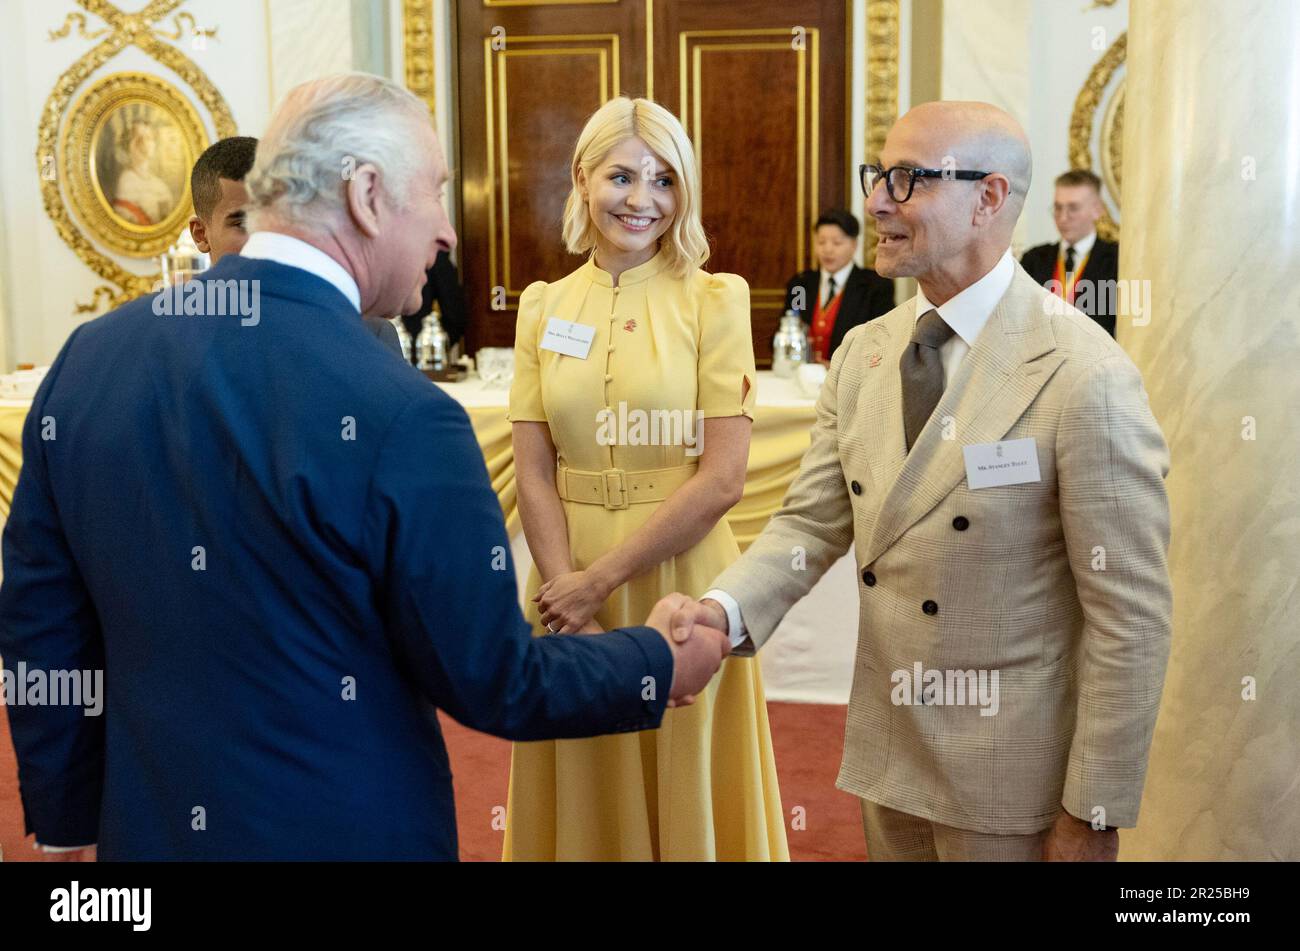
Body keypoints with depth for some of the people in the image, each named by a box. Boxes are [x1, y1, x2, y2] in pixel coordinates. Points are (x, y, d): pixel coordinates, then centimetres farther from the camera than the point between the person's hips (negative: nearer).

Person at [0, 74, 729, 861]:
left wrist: (67, 821, 15)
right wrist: (662, 666, 1)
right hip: (343, 832, -5)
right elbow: (493, 682, -15)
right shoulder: (400, 417, -24)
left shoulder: (89, 355, -5)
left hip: (145, 828, 5)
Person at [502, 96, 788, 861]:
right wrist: (570, 596, -12)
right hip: (568, 584, 3)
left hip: (677, 579, -3)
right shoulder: (544, 307, 5)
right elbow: (534, 473, 0)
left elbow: (722, 478, -12)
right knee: (584, 801, 15)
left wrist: (602, 579, -14)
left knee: (682, 795, 11)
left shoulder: (714, 301, -5)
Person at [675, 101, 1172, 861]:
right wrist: (725, 609, -17)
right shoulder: (863, 352, 2)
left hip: (1011, 780, -6)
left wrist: (1094, 814, -13)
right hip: (889, 755, 6)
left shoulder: (1084, 376, -19)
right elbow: (813, 521, 2)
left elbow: (1130, 617, -17)